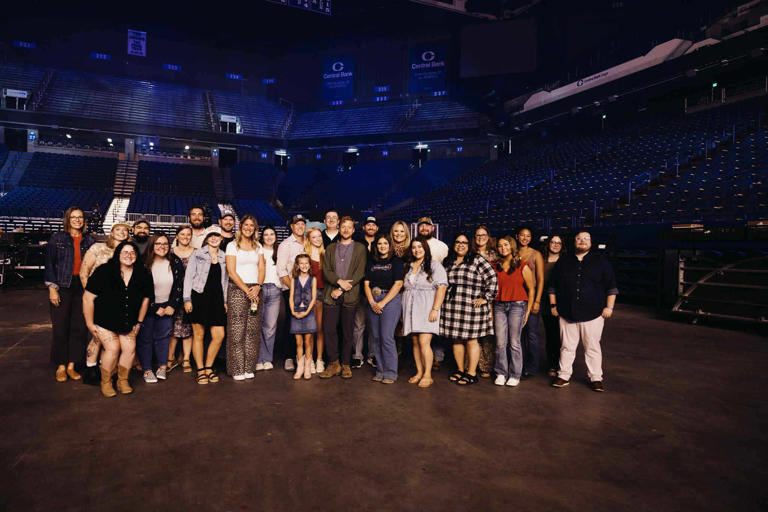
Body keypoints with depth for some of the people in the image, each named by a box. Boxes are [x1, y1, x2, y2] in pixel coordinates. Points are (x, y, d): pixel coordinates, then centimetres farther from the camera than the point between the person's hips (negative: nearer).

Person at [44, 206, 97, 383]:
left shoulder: (90, 240, 8)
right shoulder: (57, 238, 3)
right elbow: (49, 263, 0)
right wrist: (52, 288, -8)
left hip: (83, 287, 2)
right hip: (63, 287, -2)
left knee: (80, 327, 3)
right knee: (61, 328, 1)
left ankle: (71, 366, 14)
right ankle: (61, 366, 14)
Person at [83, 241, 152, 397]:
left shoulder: (142, 275, -6)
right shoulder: (104, 272, -17)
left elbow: (146, 298, 9)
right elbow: (87, 298, -13)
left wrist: (139, 322, 9)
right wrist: (90, 324, -10)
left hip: (127, 322, 4)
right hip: (104, 320, -3)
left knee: (130, 349, -9)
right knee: (113, 348, -16)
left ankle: (123, 380, 14)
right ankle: (106, 382, 6)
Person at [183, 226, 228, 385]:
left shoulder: (224, 257, 13)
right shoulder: (197, 254, 3)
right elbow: (189, 276, 0)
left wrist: (225, 301, 12)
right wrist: (187, 299, -7)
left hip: (217, 298, 3)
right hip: (199, 296, -3)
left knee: (219, 335, -2)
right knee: (198, 334, 1)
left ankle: (208, 367, 15)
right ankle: (200, 370, 12)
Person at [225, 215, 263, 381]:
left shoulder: (258, 246, 15)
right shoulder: (233, 245, 2)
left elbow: (261, 269, 10)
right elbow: (232, 272, -6)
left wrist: (257, 287, -7)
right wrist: (247, 291, -11)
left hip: (255, 291, 4)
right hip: (237, 290, -4)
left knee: (253, 331, 3)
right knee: (237, 331, -5)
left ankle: (249, 367, 10)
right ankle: (237, 369, 2)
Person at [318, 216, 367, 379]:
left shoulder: (360, 248, 9)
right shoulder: (330, 248, 16)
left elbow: (360, 273, -1)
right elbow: (326, 271, 6)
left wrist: (342, 289, -9)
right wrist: (339, 281, -14)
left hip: (350, 295, -2)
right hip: (331, 295, 2)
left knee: (348, 332, 2)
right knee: (329, 330, -3)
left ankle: (346, 365, 14)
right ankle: (334, 364, 10)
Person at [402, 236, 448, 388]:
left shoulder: (434, 265, -1)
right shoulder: (408, 267, 17)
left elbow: (441, 287, -8)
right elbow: (403, 288, 21)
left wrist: (435, 309, -17)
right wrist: (403, 311, 13)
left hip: (426, 309, -5)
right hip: (410, 310, 5)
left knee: (424, 342, -12)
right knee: (415, 342, 7)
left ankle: (427, 375, -3)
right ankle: (419, 372, 16)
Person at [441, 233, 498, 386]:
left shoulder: (477, 260, -2)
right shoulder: (448, 262, 14)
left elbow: (492, 278, -5)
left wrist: (486, 298, -7)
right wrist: (442, 299, 17)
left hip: (471, 307, -5)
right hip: (451, 307, 5)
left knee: (471, 339, 0)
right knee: (456, 339, 10)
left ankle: (471, 373, 10)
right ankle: (460, 370, 24)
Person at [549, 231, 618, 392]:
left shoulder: (601, 262, 6)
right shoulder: (563, 262, 10)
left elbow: (611, 287, 7)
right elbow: (553, 286, 15)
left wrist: (609, 307, 0)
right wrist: (553, 305, 10)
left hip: (592, 314, -1)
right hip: (567, 313, 2)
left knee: (593, 347, 4)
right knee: (567, 347, 7)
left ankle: (596, 379, 15)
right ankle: (564, 376, 16)